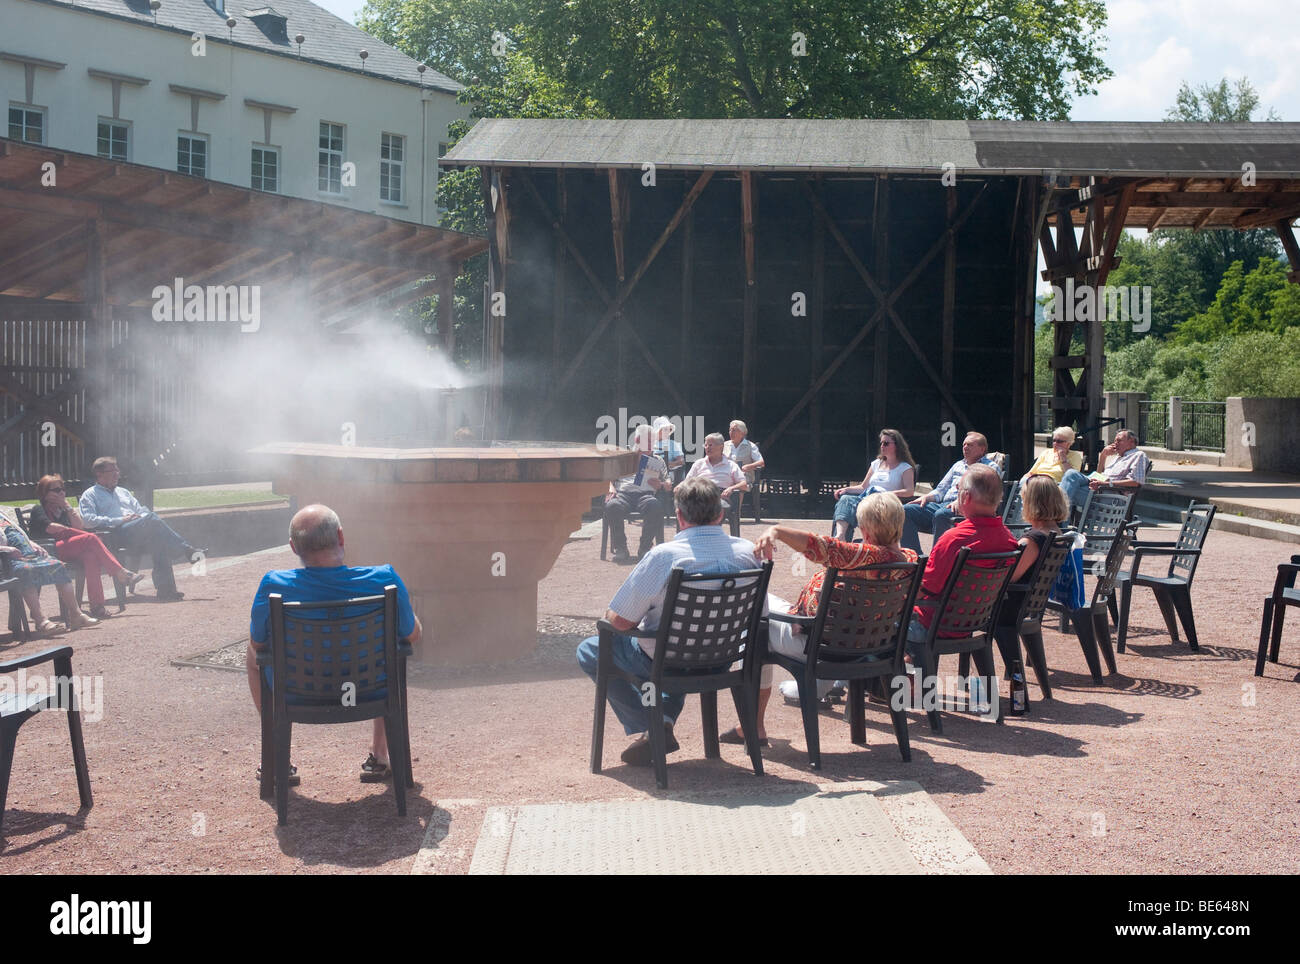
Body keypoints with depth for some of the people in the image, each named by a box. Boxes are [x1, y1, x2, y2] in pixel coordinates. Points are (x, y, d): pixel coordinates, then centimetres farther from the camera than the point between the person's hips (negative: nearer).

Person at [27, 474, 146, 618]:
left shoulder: (62, 510, 30)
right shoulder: (38, 509, 11)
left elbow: (80, 526, 13)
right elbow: (50, 528, -9)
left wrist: (67, 507, 8)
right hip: (50, 551, -6)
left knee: (90, 555, -31)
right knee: (91, 539, -27)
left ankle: (96, 605, -43)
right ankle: (121, 574, -31)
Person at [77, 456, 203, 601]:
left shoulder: (123, 492, 36)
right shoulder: (90, 495, 16)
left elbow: (141, 511, 30)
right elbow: (88, 520, -2)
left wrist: (141, 517, 3)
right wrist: (120, 520, -10)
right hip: (116, 533, -6)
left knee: (158, 540, -30)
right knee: (152, 518, -32)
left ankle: (165, 591, -38)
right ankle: (187, 550, -36)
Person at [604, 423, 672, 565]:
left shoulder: (658, 461, 29)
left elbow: (669, 486, 26)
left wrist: (661, 485, 2)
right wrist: (611, 488, -3)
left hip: (646, 494, 0)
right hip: (624, 493, 0)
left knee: (655, 507, -38)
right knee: (612, 507, -37)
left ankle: (644, 548, -26)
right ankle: (620, 549, -26)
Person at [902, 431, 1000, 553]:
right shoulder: (958, 465, 31)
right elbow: (941, 489, 29)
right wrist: (926, 497, 6)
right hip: (942, 505, 7)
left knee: (941, 514, -40)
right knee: (906, 511, -14)